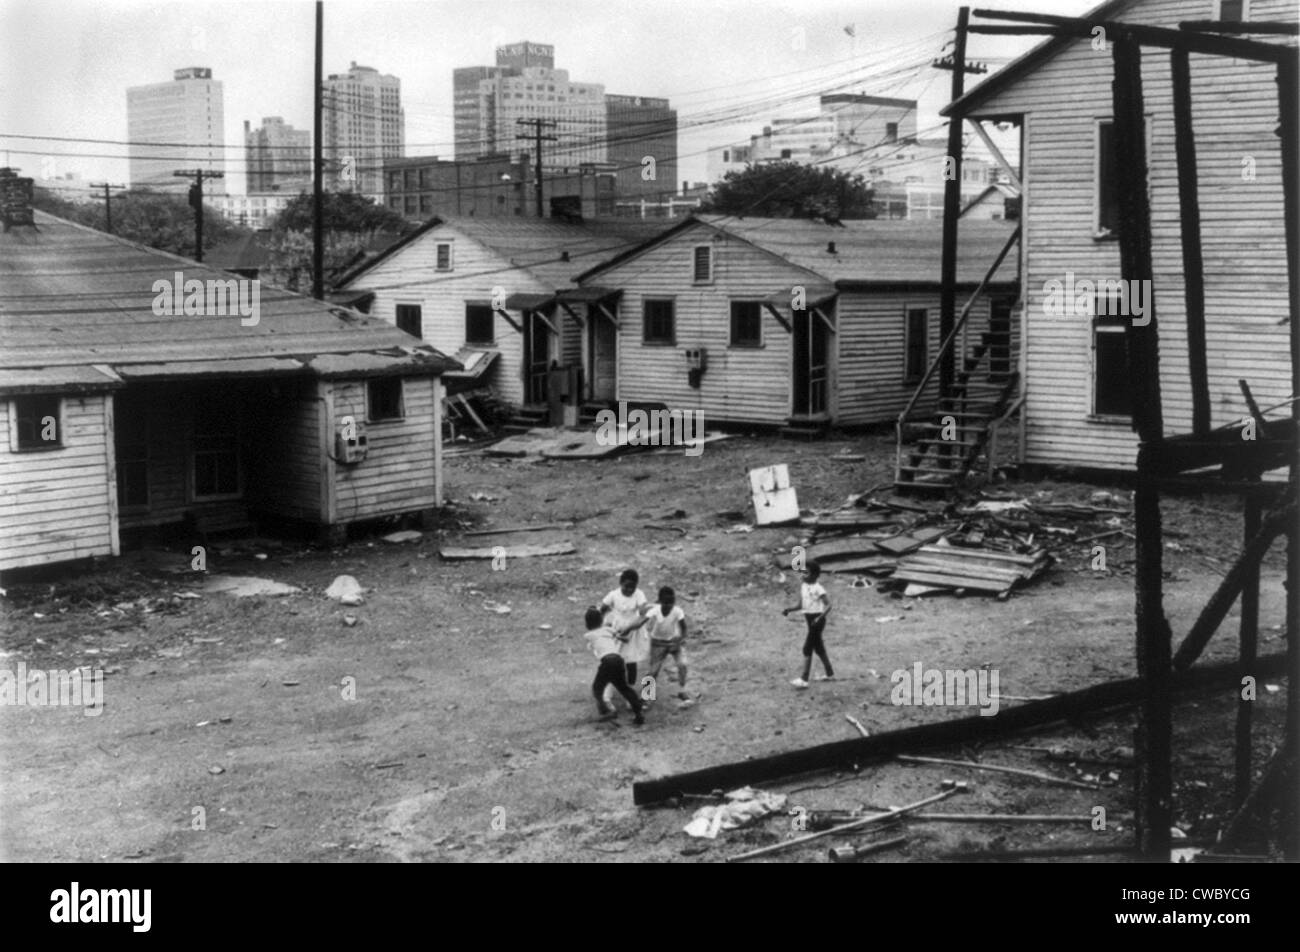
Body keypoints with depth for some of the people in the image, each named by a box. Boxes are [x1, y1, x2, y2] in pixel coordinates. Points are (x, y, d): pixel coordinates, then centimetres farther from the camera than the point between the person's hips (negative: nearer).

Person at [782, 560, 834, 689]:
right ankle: (829, 673, 33)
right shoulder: (803, 587, 6)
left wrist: (819, 618, -32)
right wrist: (788, 609, -3)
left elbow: (828, 605, -20)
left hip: (817, 619, -9)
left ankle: (804, 679, -14)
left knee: (807, 649, -12)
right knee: (818, 648, 19)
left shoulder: (818, 588, -17)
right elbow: (800, 605, 13)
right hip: (809, 619, 9)